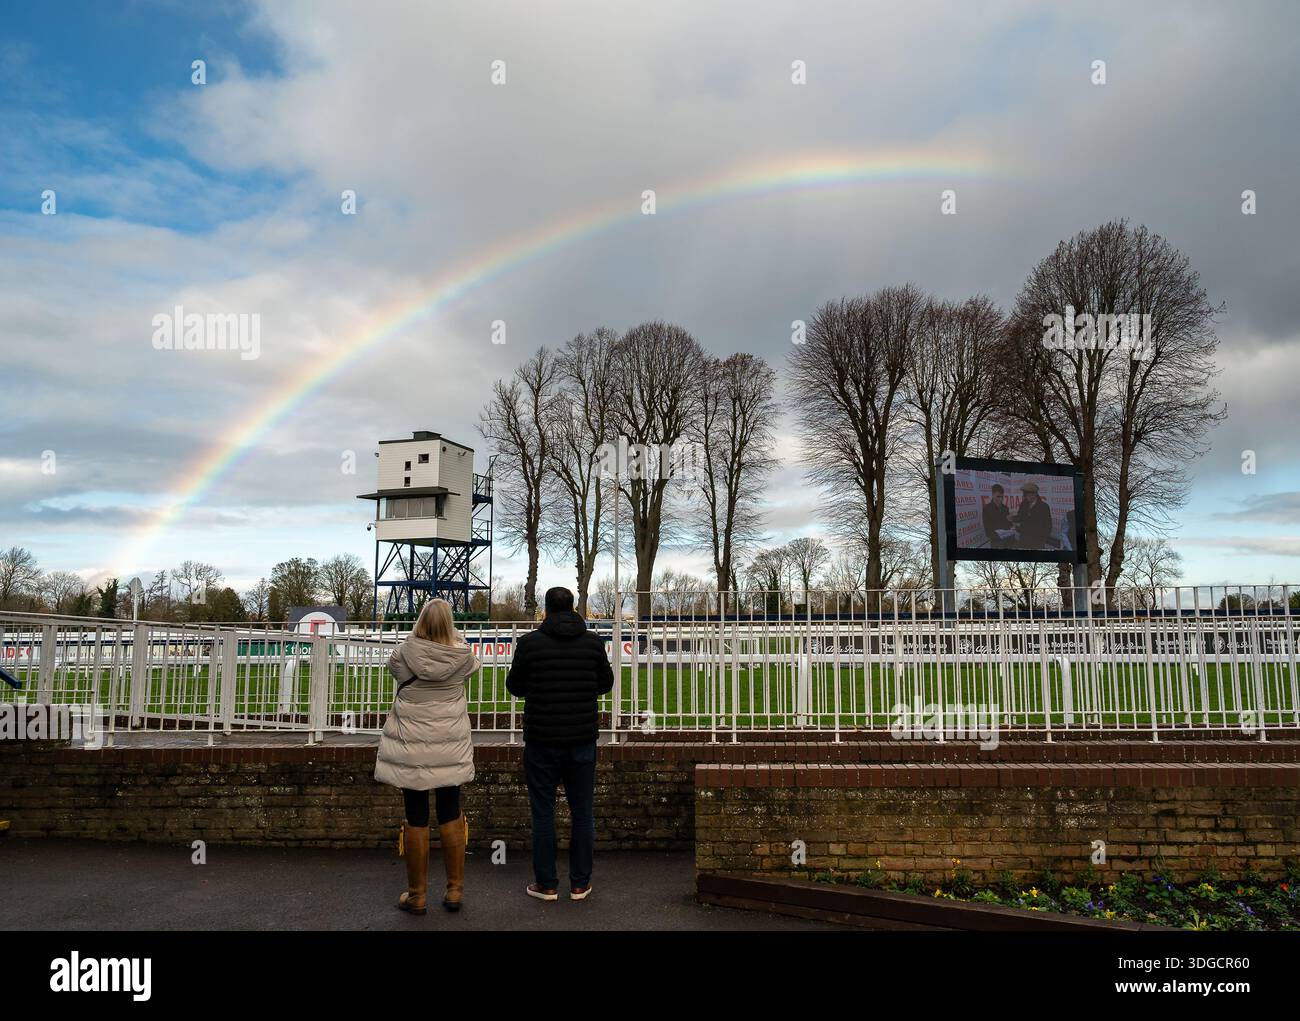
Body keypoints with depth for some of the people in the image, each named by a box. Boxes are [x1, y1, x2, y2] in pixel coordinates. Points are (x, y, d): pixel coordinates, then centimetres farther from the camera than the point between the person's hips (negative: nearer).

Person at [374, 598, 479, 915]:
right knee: (450, 814, 13)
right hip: (450, 748, 1)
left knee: (416, 818, 7)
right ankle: (455, 890, 21)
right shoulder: (461, 656, -9)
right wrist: (453, 636, 28)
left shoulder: (403, 655, -12)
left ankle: (416, 895, 18)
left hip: (411, 750, -1)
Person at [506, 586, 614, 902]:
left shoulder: (529, 643, -9)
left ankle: (546, 884, 16)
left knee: (543, 811, 9)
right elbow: (606, 683, 8)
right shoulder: (593, 642, -3)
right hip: (583, 740, 2)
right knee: (582, 811, 11)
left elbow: (514, 687, 2)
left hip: (542, 742, -2)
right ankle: (580, 883, 18)